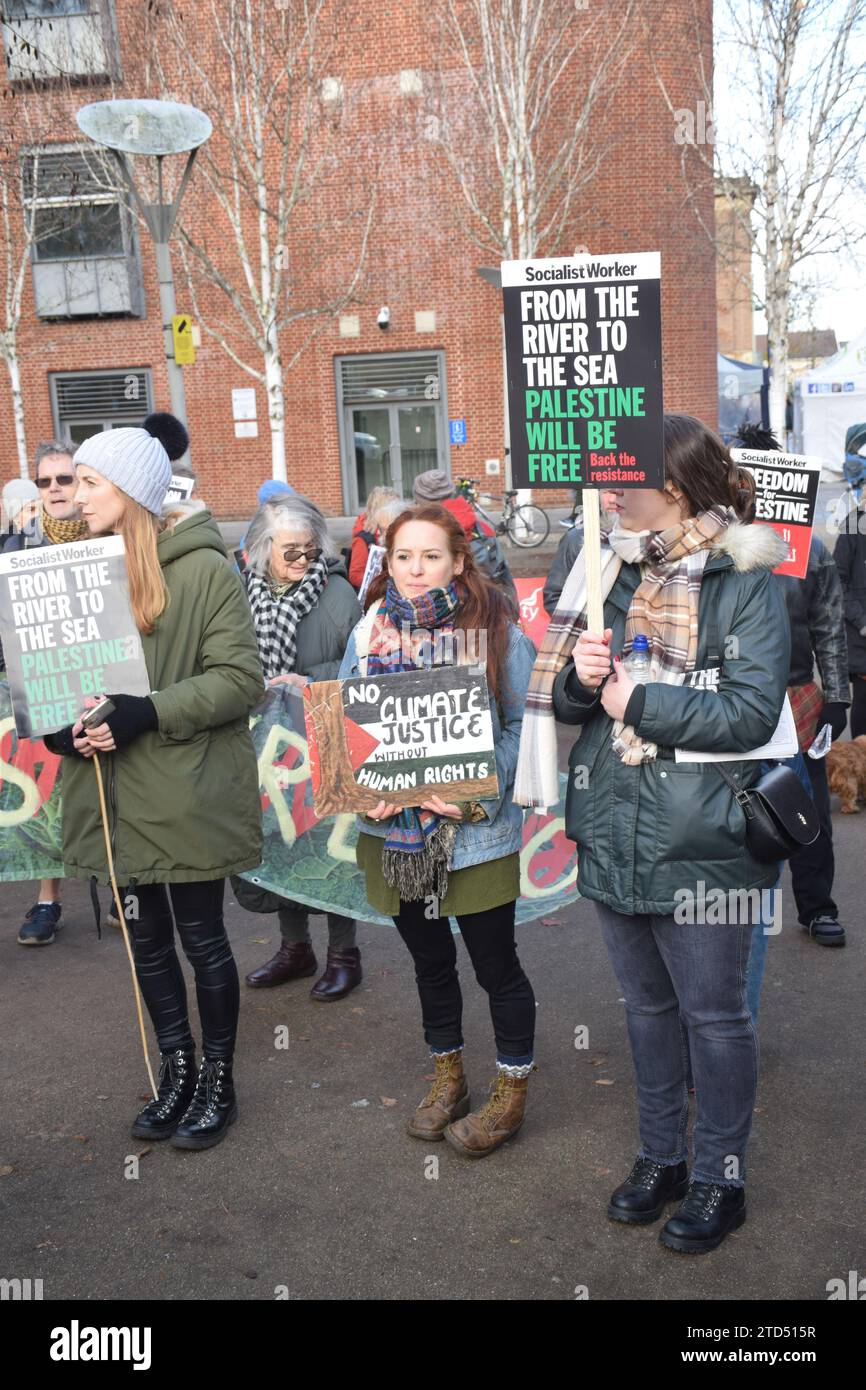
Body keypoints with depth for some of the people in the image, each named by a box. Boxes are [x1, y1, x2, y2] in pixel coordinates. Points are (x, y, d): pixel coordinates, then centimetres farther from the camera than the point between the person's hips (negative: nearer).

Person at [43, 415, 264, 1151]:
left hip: (186, 796, -6)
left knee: (201, 938, 8)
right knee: (146, 939, 16)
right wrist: (59, 723, -8)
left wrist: (146, 714, -25)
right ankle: (177, 1072, 35)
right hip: (115, 794, 6)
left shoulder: (204, 568, -11)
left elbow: (241, 679, -15)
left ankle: (218, 1081, 28)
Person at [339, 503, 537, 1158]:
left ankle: (512, 1092, 28)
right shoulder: (368, 633, 4)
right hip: (395, 828, 4)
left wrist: (479, 796, -21)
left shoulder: (497, 632, -8)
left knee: (496, 963, 8)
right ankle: (448, 1076, 40)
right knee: (429, 958, 20)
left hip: (477, 832, -4)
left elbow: (521, 726, -9)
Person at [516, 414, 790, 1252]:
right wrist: (581, 679, -11)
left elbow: (753, 711, -16)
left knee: (714, 1015, 9)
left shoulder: (745, 582, -8)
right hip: (613, 836, 5)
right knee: (646, 1005, 19)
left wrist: (637, 700, -17)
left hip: (699, 845, -5)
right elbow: (562, 695, 11)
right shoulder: (611, 571, 7)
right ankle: (660, 1157, 37)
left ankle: (720, 1177, 29)